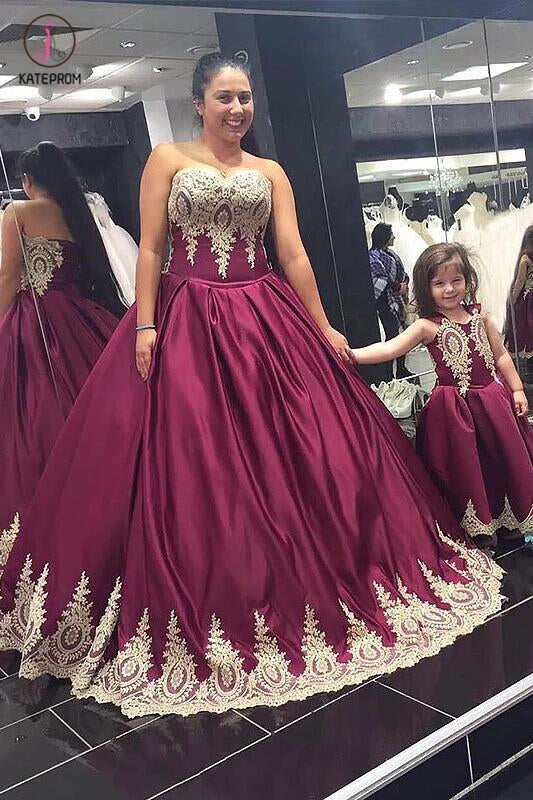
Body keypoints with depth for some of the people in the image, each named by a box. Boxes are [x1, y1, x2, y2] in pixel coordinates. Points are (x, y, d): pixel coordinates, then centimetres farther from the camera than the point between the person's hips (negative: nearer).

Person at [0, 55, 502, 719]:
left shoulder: (269, 172, 13)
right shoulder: (167, 159, 6)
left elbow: (294, 255, 9)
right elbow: (150, 248, -1)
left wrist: (323, 328, 4)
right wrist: (144, 325, -10)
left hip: (265, 320, 3)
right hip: (187, 323, -3)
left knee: (286, 454, 2)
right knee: (190, 465, -2)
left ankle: (286, 589, 21)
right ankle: (198, 610, 14)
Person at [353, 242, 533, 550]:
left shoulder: (479, 314, 3)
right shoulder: (428, 326, -9)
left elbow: (501, 355, 9)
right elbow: (389, 349, -21)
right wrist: (349, 354, -34)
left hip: (493, 395, 4)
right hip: (456, 405, -4)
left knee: (508, 454, 11)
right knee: (467, 465, 3)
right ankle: (480, 524, 23)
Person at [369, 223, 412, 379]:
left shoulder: (391, 253, 16)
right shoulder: (373, 256, -11)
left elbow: (403, 273, 19)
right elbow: (380, 280, -21)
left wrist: (404, 283, -2)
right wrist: (399, 288, -15)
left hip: (398, 299, 9)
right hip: (386, 301, -9)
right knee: (392, 334, -11)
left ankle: (401, 369, 22)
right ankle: (389, 373, -6)